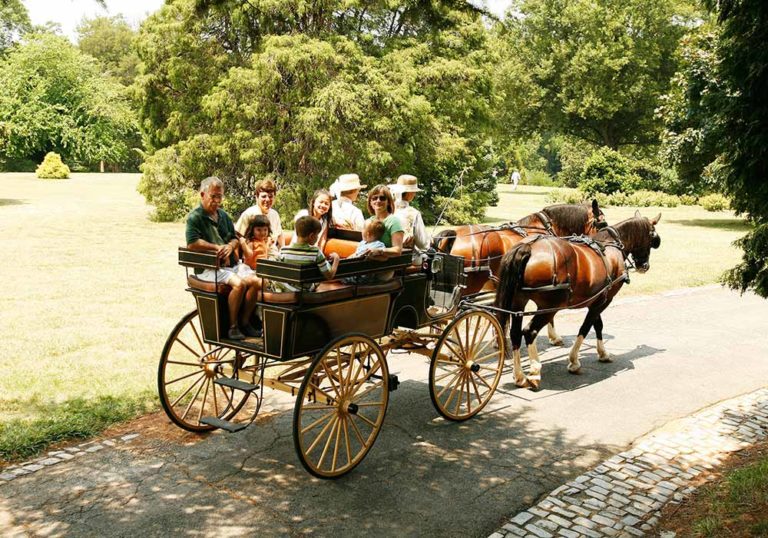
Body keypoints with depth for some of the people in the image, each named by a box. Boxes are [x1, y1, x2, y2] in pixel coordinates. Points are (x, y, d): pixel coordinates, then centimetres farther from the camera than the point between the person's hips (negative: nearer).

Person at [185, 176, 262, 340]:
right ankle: (232, 326, -16)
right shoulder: (194, 217, -5)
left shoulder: (223, 215, 19)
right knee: (239, 283, -31)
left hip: (229, 264, 7)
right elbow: (192, 243, -18)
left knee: (257, 282, -15)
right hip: (207, 268, -7)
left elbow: (235, 238, 21)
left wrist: (230, 247, -3)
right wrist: (218, 248, -11)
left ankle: (245, 322, -1)